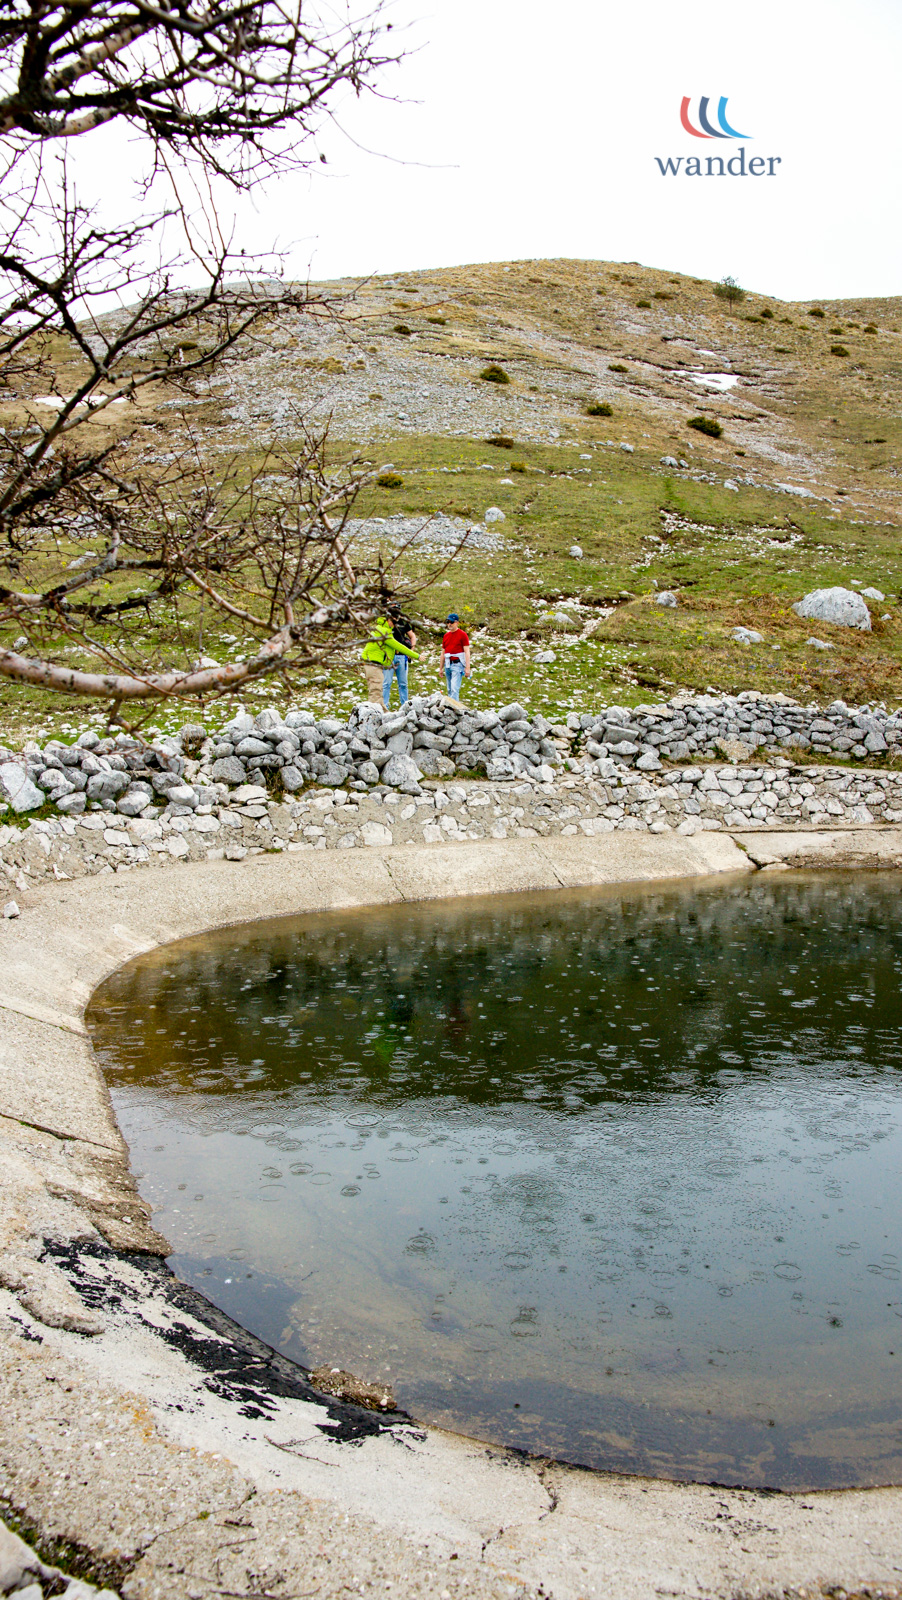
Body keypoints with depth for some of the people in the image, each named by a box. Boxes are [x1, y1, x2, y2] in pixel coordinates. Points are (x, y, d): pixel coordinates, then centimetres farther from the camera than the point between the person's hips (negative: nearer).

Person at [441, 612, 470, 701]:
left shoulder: (462, 635, -2)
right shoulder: (446, 635, 16)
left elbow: (467, 652, -6)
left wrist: (467, 668, -14)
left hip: (457, 664, -6)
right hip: (448, 665, 6)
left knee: (454, 689, -14)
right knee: (449, 690, 9)